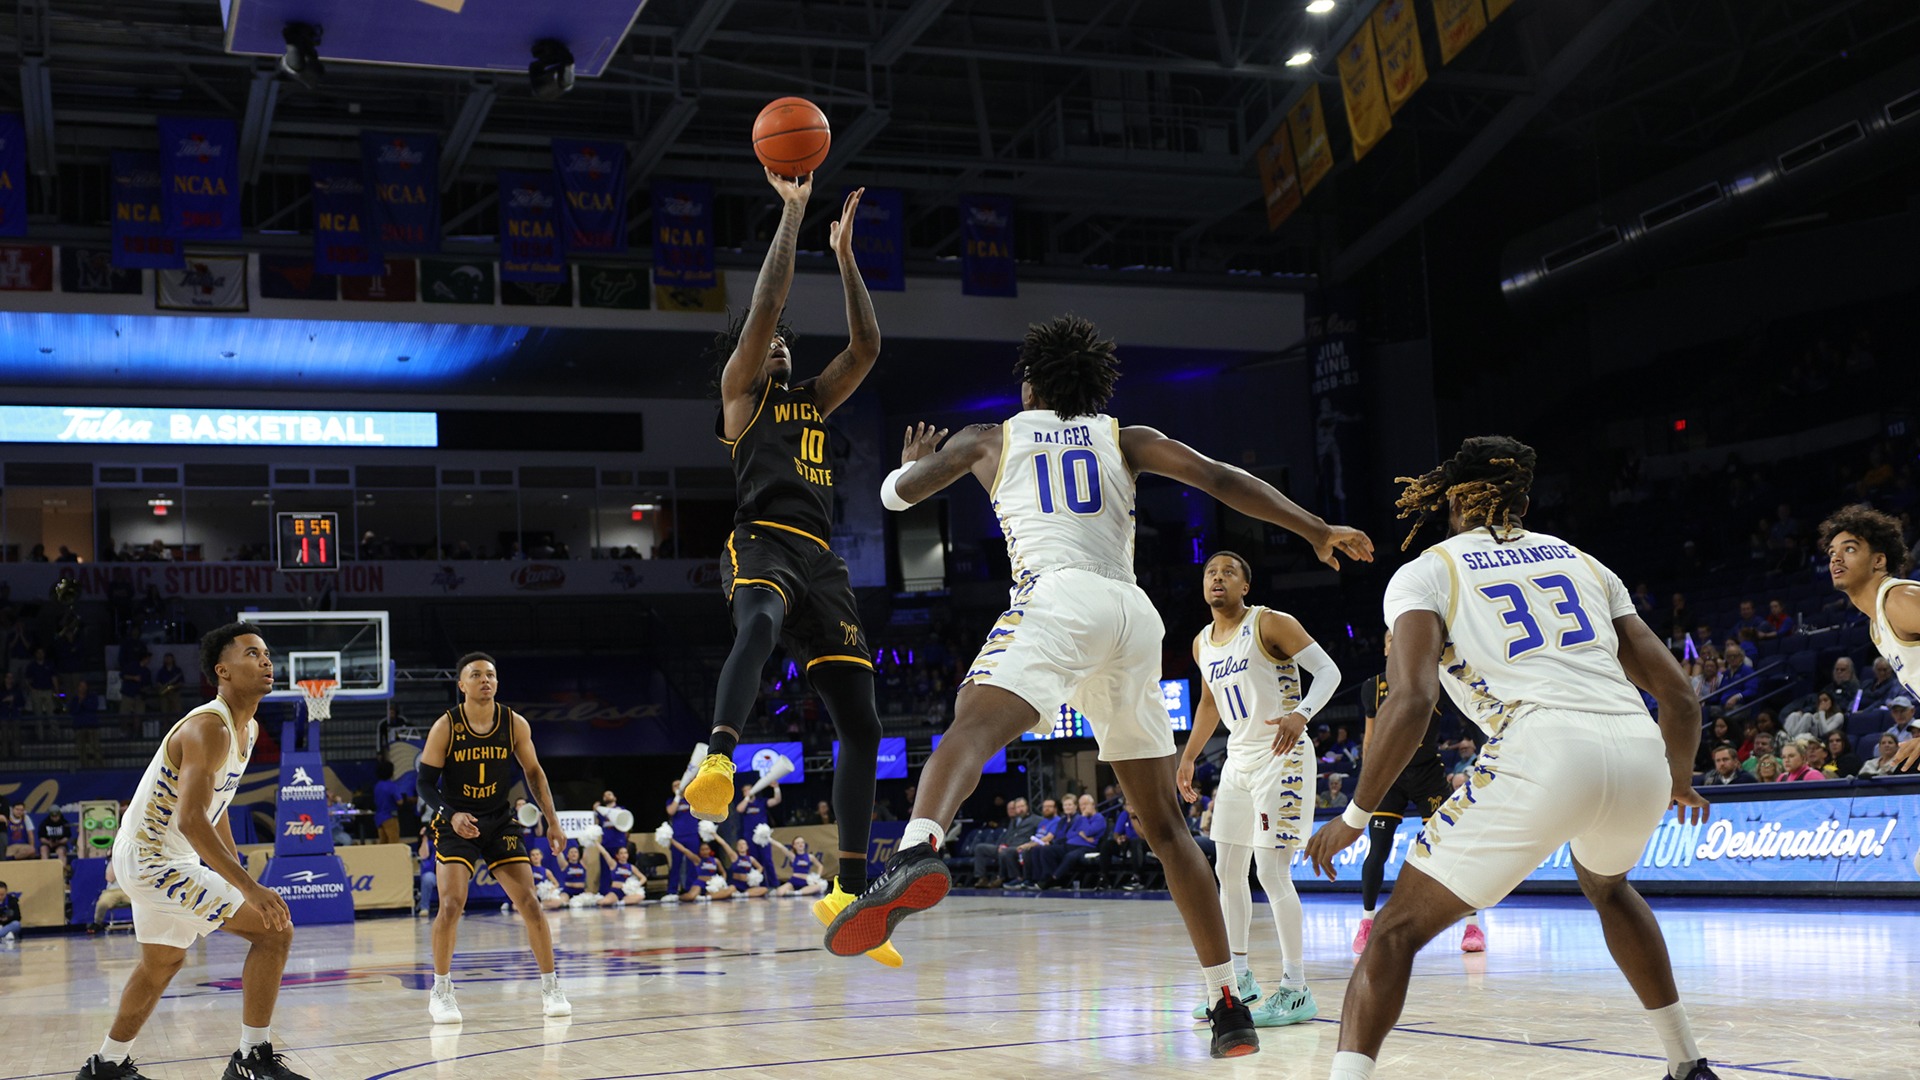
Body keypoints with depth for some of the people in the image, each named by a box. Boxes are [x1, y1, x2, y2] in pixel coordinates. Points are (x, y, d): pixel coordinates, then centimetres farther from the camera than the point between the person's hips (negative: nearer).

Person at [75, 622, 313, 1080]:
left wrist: (239, 876, 18)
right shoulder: (209, 728, -24)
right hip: (153, 860, -11)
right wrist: (249, 888, -36)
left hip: (147, 857, 11)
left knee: (163, 961, 29)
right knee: (273, 930, -14)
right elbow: (190, 820, -33)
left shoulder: (248, 728, 7)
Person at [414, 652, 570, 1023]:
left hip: (500, 824, 2)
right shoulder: (445, 727, -12)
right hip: (455, 825, -2)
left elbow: (533, 772, 7)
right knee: (452, 905, -16)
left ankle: (551, 989, 9)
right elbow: (424, 783, -9)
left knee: (529, 903, -4)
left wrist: (552, 819, 2)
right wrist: (451, 815, -25)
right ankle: (441, 993, 1)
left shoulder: (515, 724, -6)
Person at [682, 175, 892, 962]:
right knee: (759, 624, -44)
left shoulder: (812, 399, 29)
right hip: (763, 546, -6)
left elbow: (866, 346, 21)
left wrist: (844, 251, 21)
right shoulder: (740, 390, 13)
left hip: (821, 563, 6)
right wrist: (792, 213, 3)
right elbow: (764, 305, 1)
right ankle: (718, 760, -66)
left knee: (860, 725, 0)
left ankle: (847, 893, 5)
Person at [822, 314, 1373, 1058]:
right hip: (1135, 614, 4)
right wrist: (1316, 530, 8)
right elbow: (1218, 478, 10)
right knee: (1164, 824, 12)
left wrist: (915, 462, 54)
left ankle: (916, 853, -62)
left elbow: (895, 494, 31)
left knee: (972, 725, -28)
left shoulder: (992, 438, 22)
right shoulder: (1124, 438, 25)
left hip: (1059, 599, -4)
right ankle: (1229, 1005, 13)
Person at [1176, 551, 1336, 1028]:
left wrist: (1302, 713, -33)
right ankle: (1239, 978, 23)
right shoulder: (1202, 644, 11)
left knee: (1272, 871, -13)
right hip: (1238, 759, 8)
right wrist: (1188, 758, 24)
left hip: (1280, 757, -8)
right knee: (1229, 870, 11)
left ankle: (1296, 990, -8)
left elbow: (1328, 671, -16)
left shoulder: (1271, 624, -11)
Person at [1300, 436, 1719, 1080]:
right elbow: (1679, 697, 23)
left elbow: (1412, 699, -6)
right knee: (1606, 885, 39)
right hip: (1641, 757, 5)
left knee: (1399, 928, 7)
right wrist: (1680, 783, 42)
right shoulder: (1583, 562, 26)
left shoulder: (1425, 572, 13)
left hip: (1545, 759, -5)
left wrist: (1356, 814, 4)